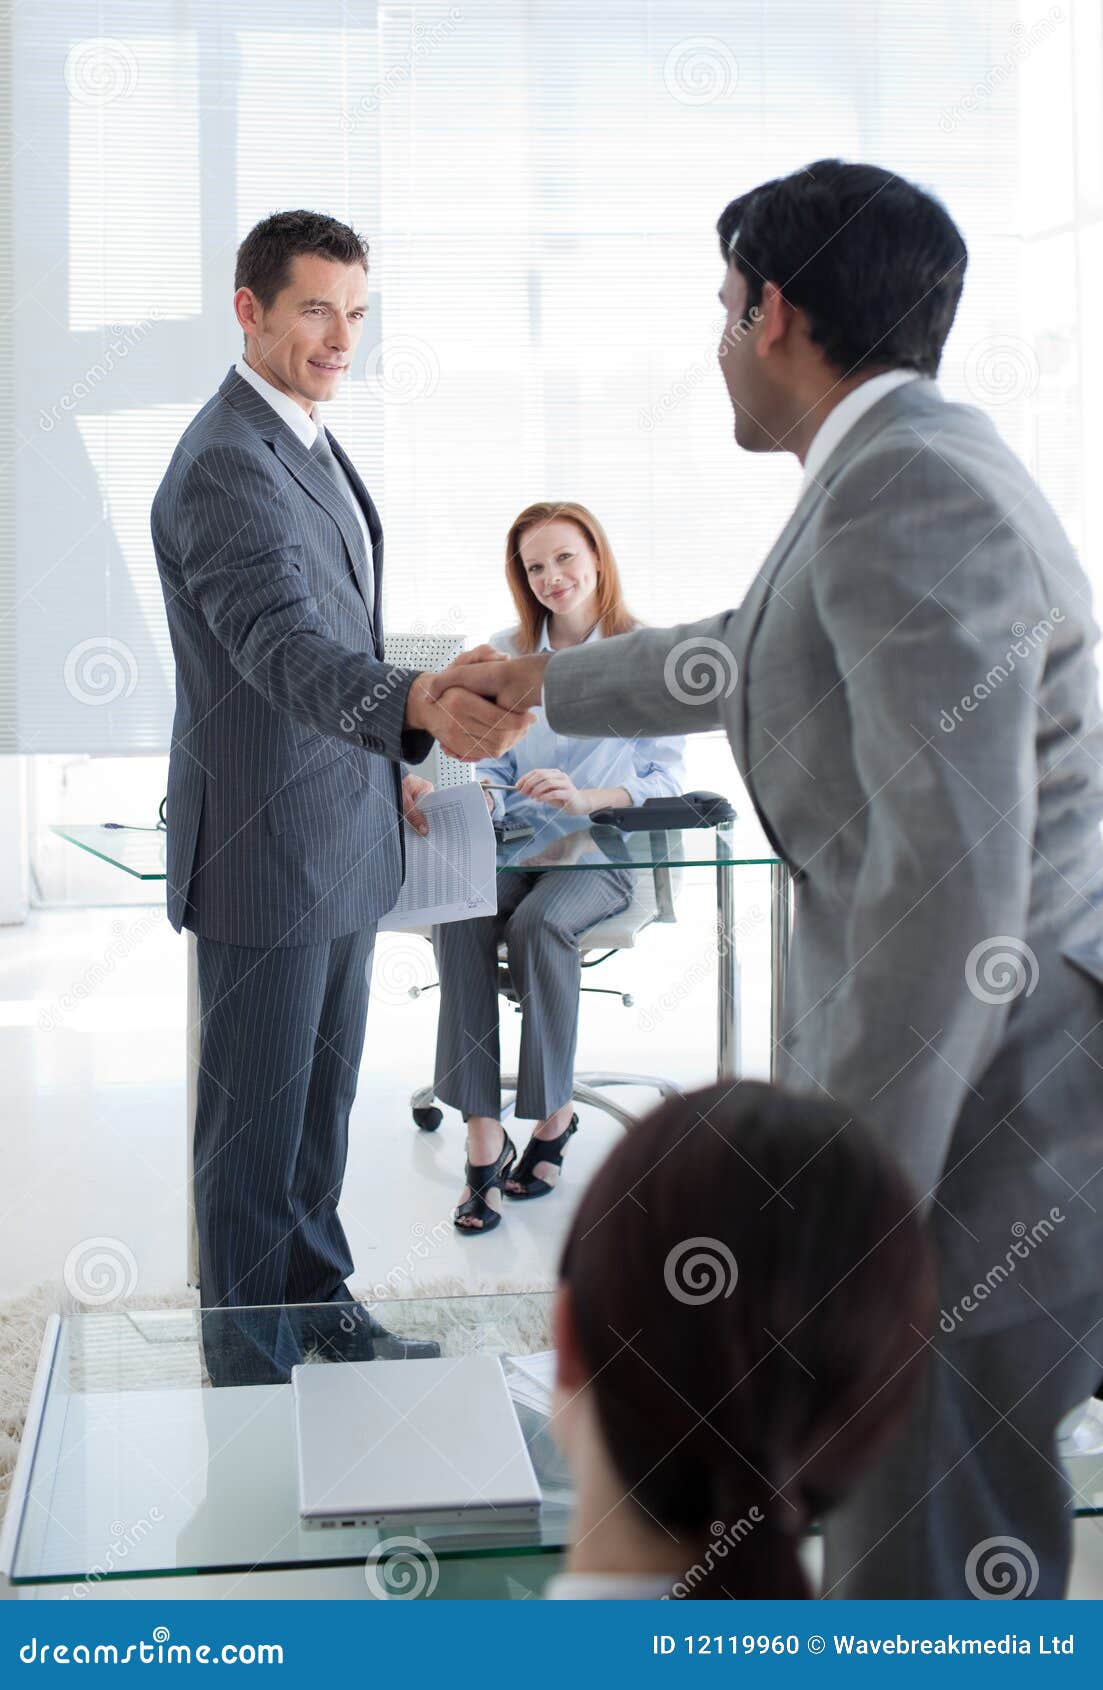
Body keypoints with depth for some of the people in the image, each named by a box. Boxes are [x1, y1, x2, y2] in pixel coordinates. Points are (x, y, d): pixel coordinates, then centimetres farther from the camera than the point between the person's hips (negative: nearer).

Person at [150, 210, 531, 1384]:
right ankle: (250, 1369, 18)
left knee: (321, 1100, 21)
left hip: (340, 839, 10)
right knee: (255, 1122, 4)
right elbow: (282, 647, -37)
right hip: (266, 851, -10)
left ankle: (320, 1299, 38)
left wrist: (383, 765, 21)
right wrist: (418, 709, -54)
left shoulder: (304, 442, 11)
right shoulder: (225, 464, -21)